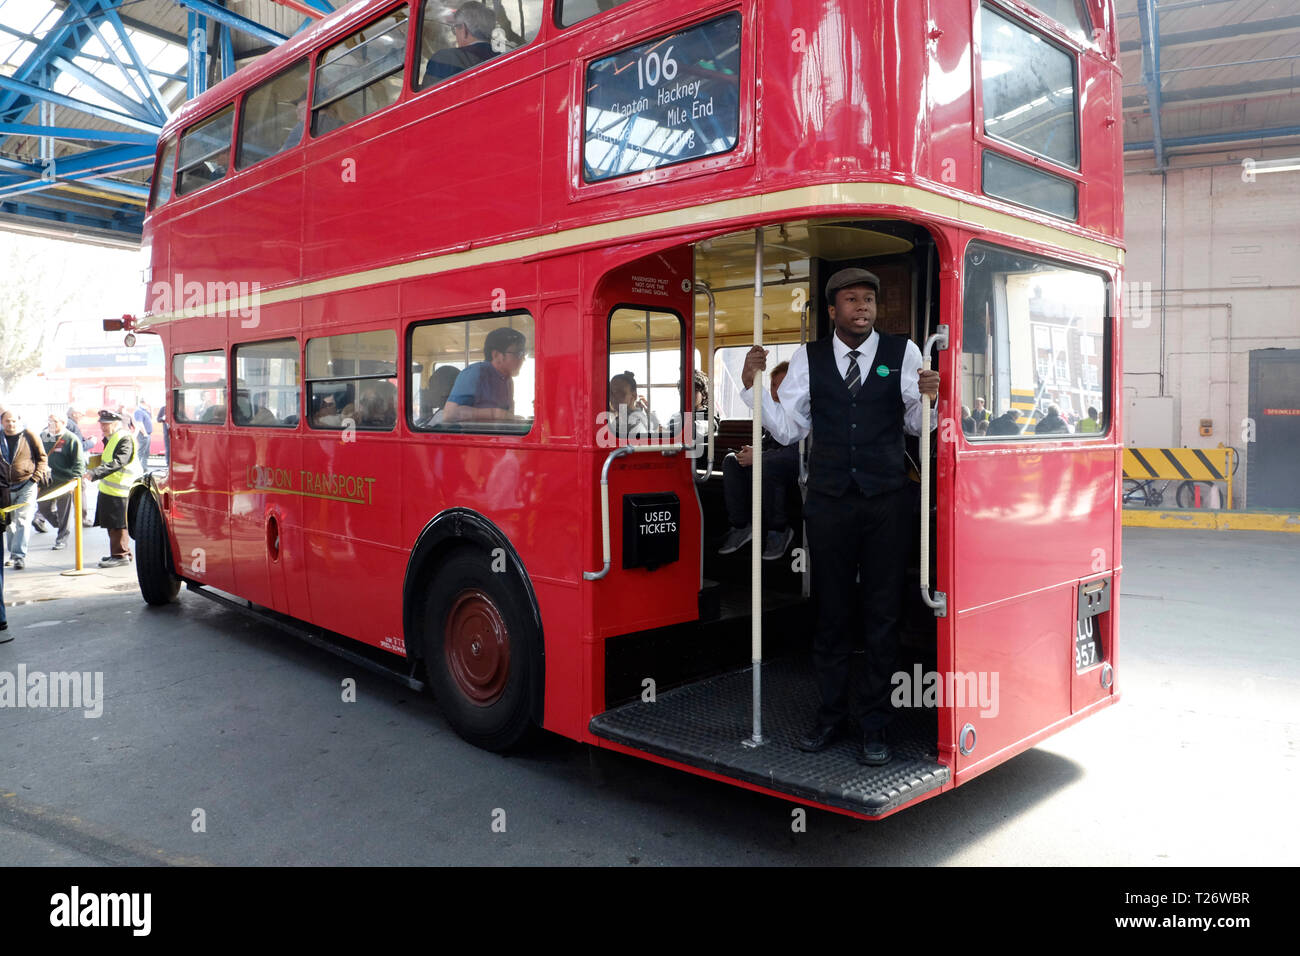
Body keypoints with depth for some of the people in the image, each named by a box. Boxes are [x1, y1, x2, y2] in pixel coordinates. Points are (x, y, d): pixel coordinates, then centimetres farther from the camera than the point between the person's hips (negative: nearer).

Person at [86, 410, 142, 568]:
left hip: (119, 489, -10)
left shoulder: (125, 440, -18)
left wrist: (94, 473, -39)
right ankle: (122, 553, 24)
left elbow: (117, 463, -31)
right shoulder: (110, 439, 16)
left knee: (117, 525, -6)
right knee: (113, 524, 15)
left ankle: (121, 555, 2)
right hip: (108, 488, 10)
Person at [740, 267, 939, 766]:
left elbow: (917, 425, 5)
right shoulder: (809, 357, 7)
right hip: (829, 501, 1)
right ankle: (831, 713, 24)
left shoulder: (902, 352, 3)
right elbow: (787, 429, 5)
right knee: (831, 610, 10)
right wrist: (753, 387, -6)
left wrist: (928, 397, -15)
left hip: (886, 501, -1)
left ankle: (874, 724, 18)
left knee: (882, 613, 5)